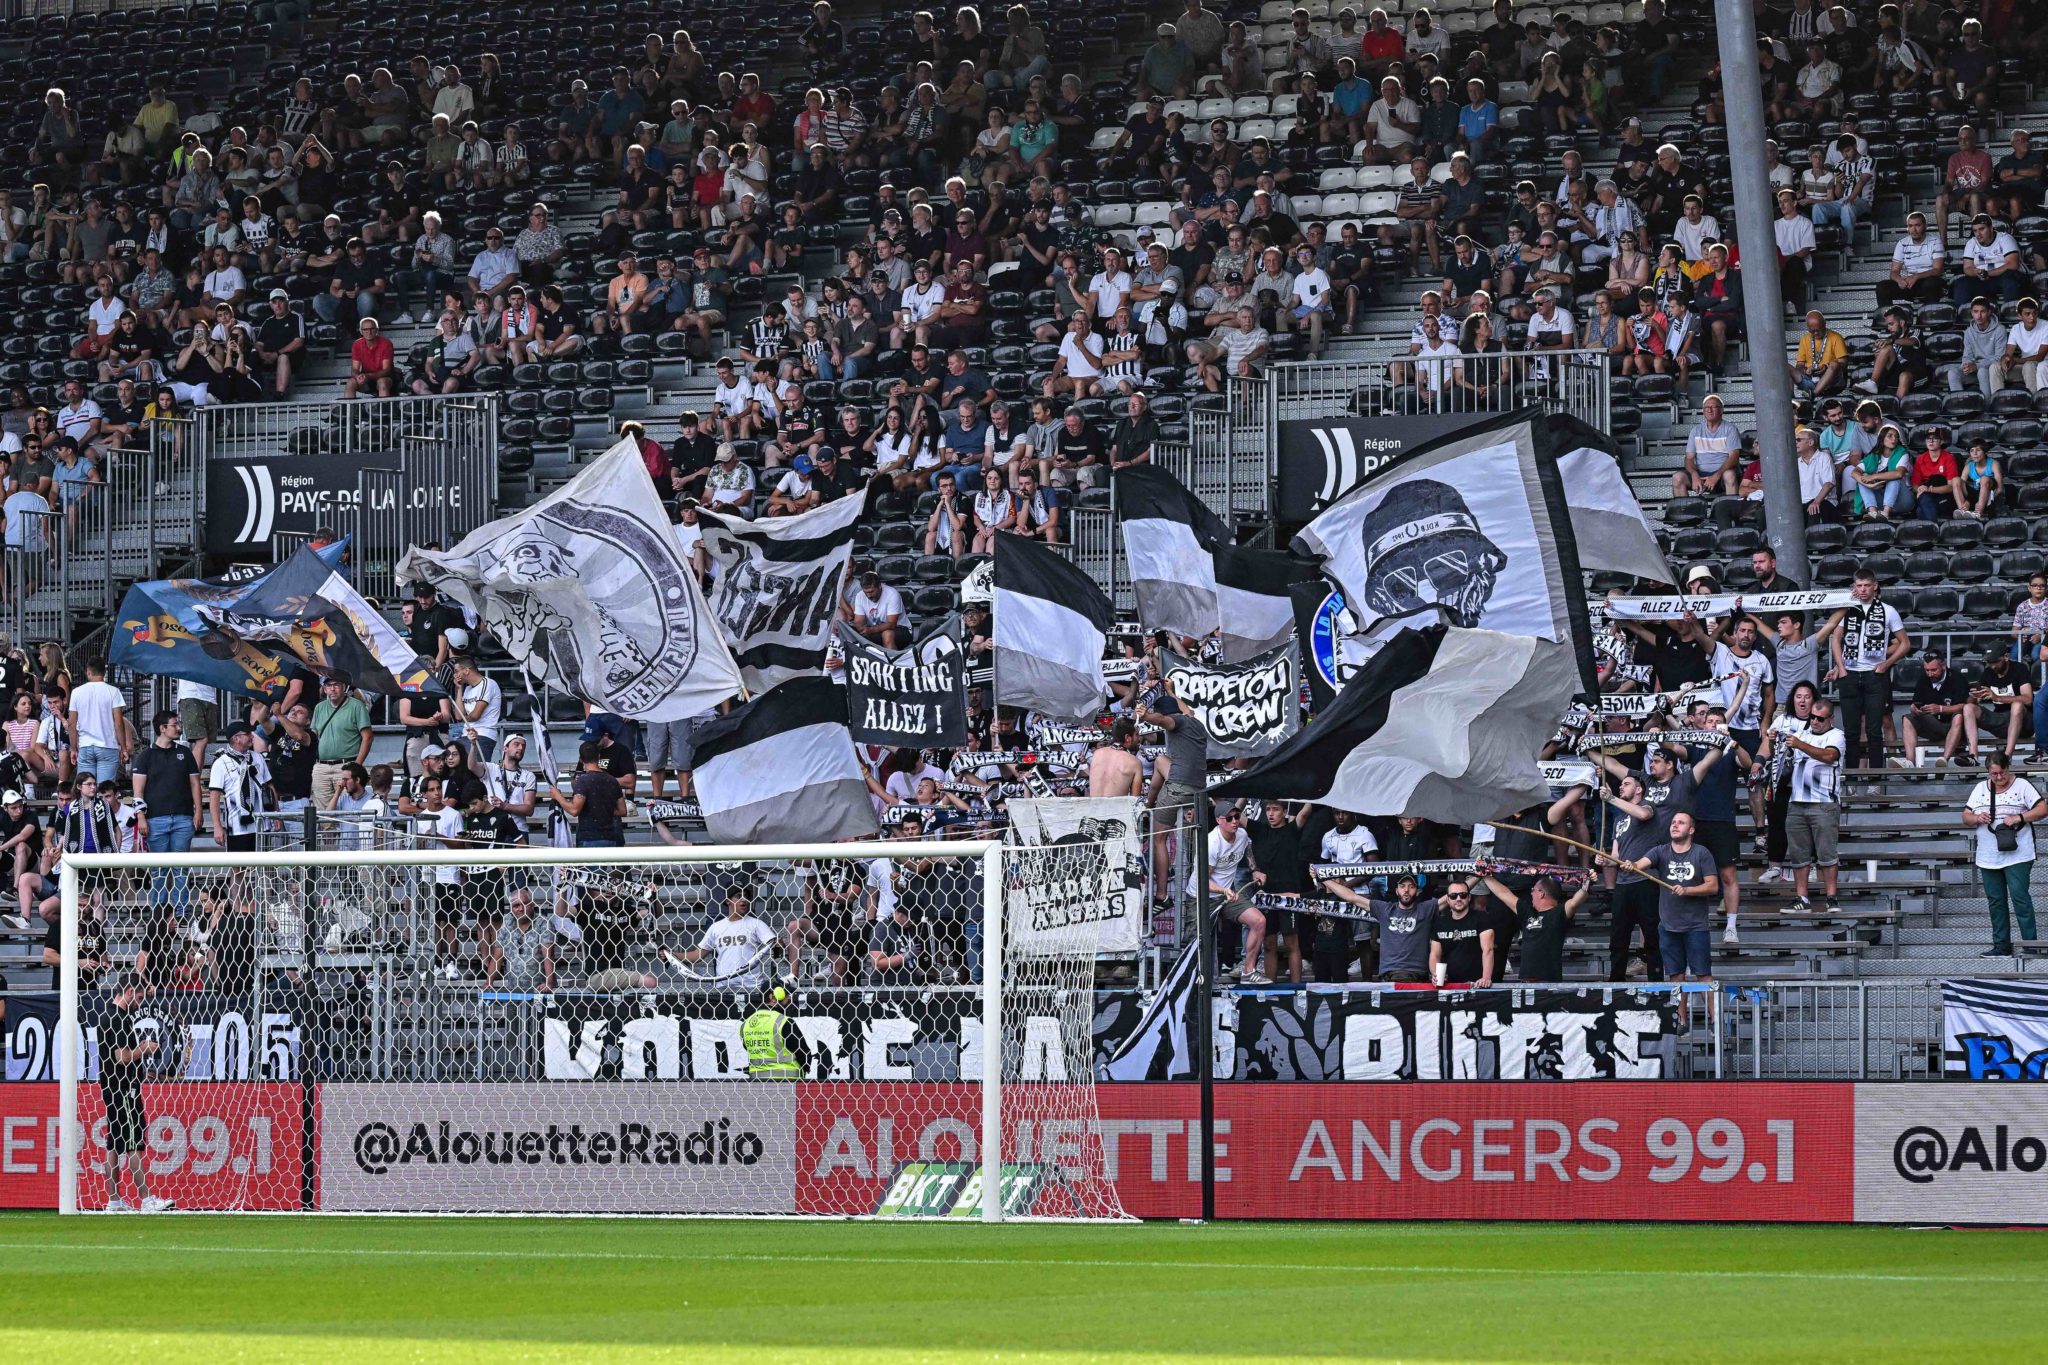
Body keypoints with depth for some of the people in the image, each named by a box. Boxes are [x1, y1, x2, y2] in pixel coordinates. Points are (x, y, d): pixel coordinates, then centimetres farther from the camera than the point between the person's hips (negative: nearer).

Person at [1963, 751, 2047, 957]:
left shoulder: (2022, 786, -1)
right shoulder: (1980, 789, 12)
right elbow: (1966, 817, 14)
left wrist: (2019, 818, -19)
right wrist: (1977, 818, -9)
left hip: (2017, 856, -5)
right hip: (1988, 859, 5)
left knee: (2020, 898, -10)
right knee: (1995, 902, 8)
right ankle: (2002, 946, 15)